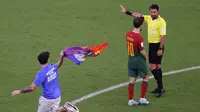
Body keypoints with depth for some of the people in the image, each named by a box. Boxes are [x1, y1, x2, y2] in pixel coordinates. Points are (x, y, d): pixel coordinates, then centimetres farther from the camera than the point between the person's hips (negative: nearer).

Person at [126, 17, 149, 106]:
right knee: (145, 78, 11)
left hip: (130, 60, 6)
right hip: (139, 60, -6)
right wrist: (146, 57, -1)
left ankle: (130, 100, 11)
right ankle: (142, 99, 11)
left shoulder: (128, 34, -2)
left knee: (132, 80, 10)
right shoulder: (139, 37, -24)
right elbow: (142, 51, -20)